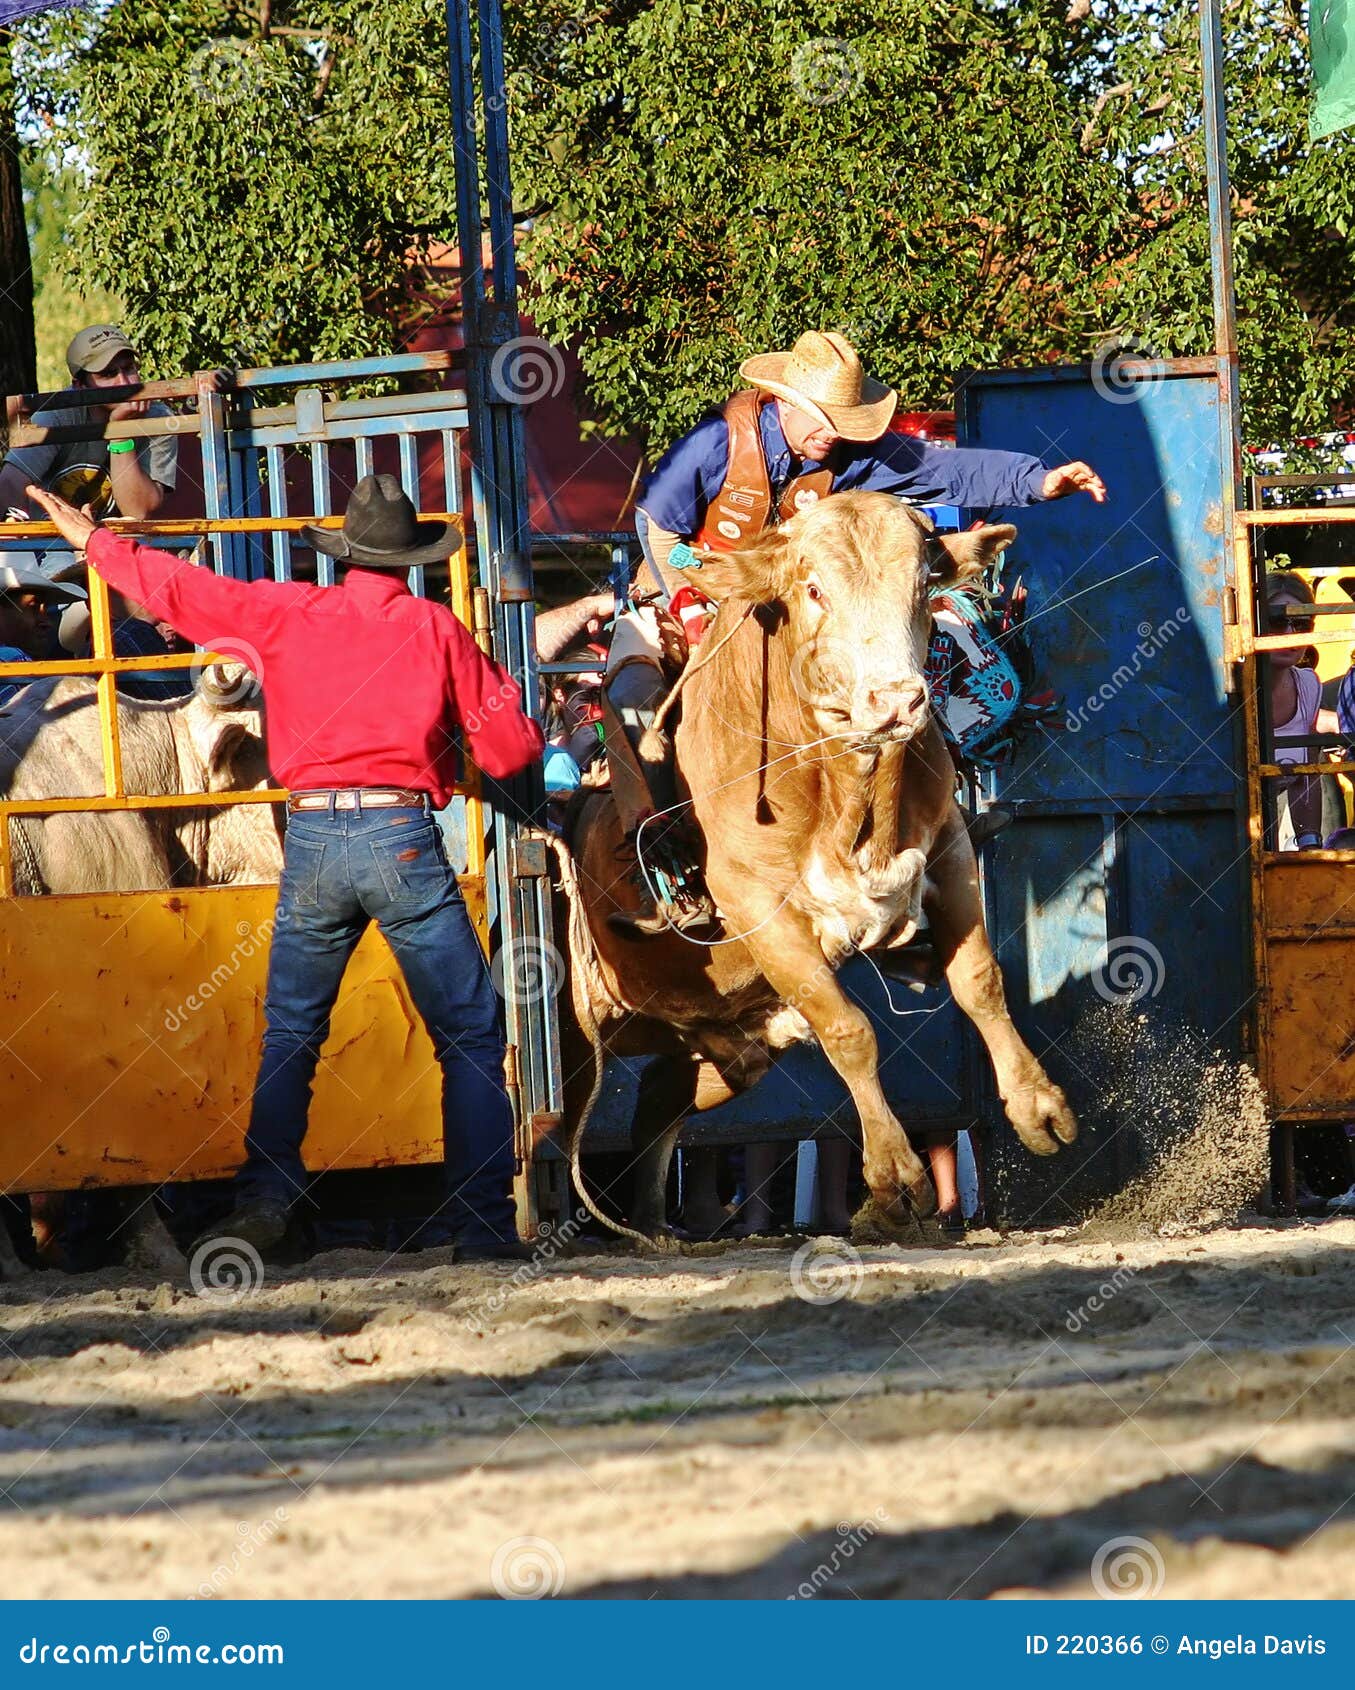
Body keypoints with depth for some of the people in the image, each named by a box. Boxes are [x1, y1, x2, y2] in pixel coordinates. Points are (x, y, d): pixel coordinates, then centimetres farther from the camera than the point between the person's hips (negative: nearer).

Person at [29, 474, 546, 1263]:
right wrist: (527, 724, 27)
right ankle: (485, 1222, -5)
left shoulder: (286, 613, 7)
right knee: (470, 1037, 2)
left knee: (289, 1035, 15)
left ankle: (263, 1200, 3)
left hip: (312, 839, 2)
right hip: (402, 838, -2)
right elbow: (507, 750, 4)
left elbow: (178, 589, 17)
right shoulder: (436, 627, 3)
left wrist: (93, 539, 32)